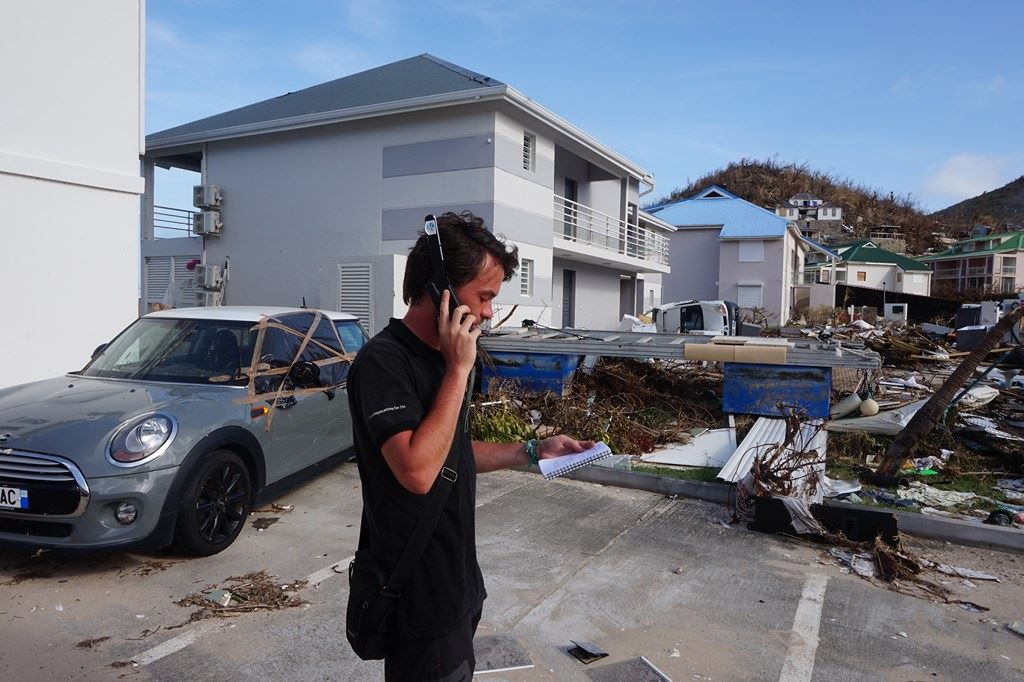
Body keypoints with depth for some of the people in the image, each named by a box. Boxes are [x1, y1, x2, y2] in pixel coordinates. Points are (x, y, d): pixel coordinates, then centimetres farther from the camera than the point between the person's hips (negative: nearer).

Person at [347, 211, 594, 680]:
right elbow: (418, 471, -33)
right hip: (420, 601, -9)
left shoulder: (437, 358, 8)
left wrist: (532, 451, 7)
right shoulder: (383, 361, -22)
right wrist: (459, 369, -27)